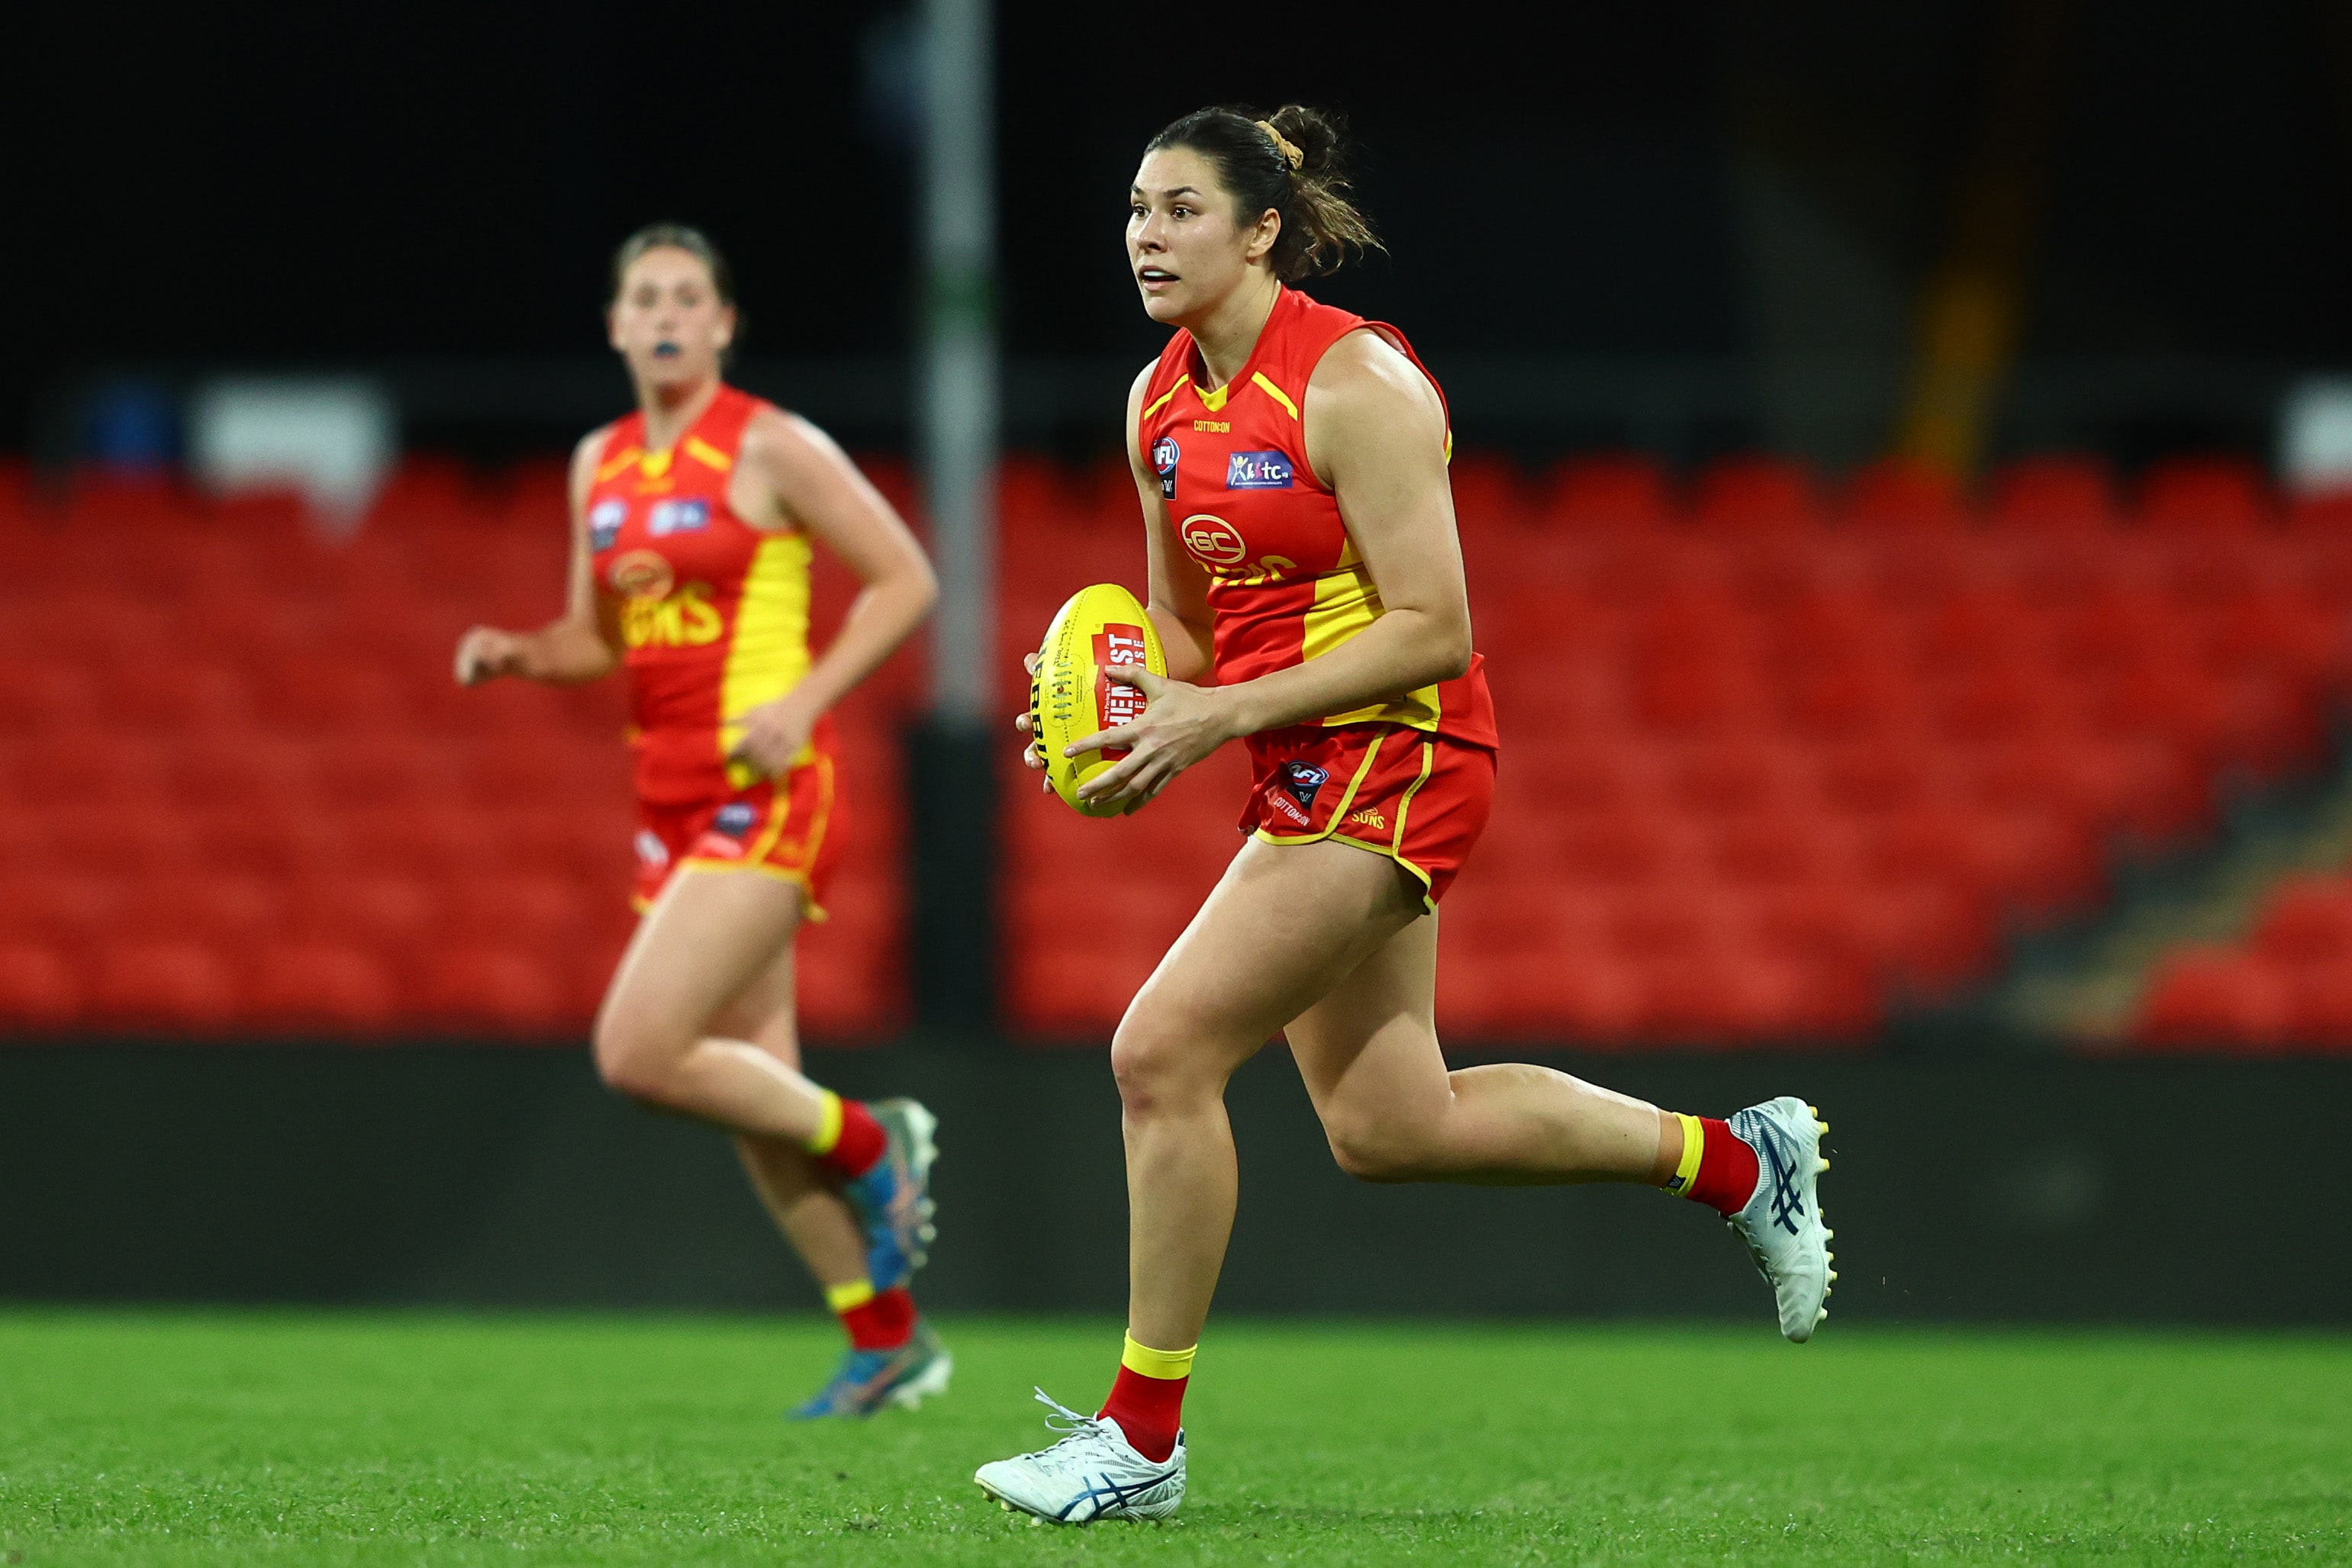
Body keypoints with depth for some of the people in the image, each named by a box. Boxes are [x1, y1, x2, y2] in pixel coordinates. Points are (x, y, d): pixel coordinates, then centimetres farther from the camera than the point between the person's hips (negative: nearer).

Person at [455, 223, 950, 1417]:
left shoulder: (773, 449, -8)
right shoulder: (600, 465, 12)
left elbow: (906, 578, -7)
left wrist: (803, 699, -17)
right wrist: (519, 654, -1)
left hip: (764, 792, -7)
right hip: (671, 798, 7)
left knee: (637, 1054, -18)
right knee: (756, 1091, 8)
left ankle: (870, 1146, 4)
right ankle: (888, 1342, 18)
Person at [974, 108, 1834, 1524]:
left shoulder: (1356, 386, -17)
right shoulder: (1160, 403, 8)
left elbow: (1434, 630, -20)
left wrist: (1229, 714, -23)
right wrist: (1142, 720, -3)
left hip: (1398, 762, -9)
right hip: (1308, 776, 9)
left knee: (1162, 1052, -15)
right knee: (1388, 1129, 11)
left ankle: (1142, 1438, -6)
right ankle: (1739, 1159, 27)